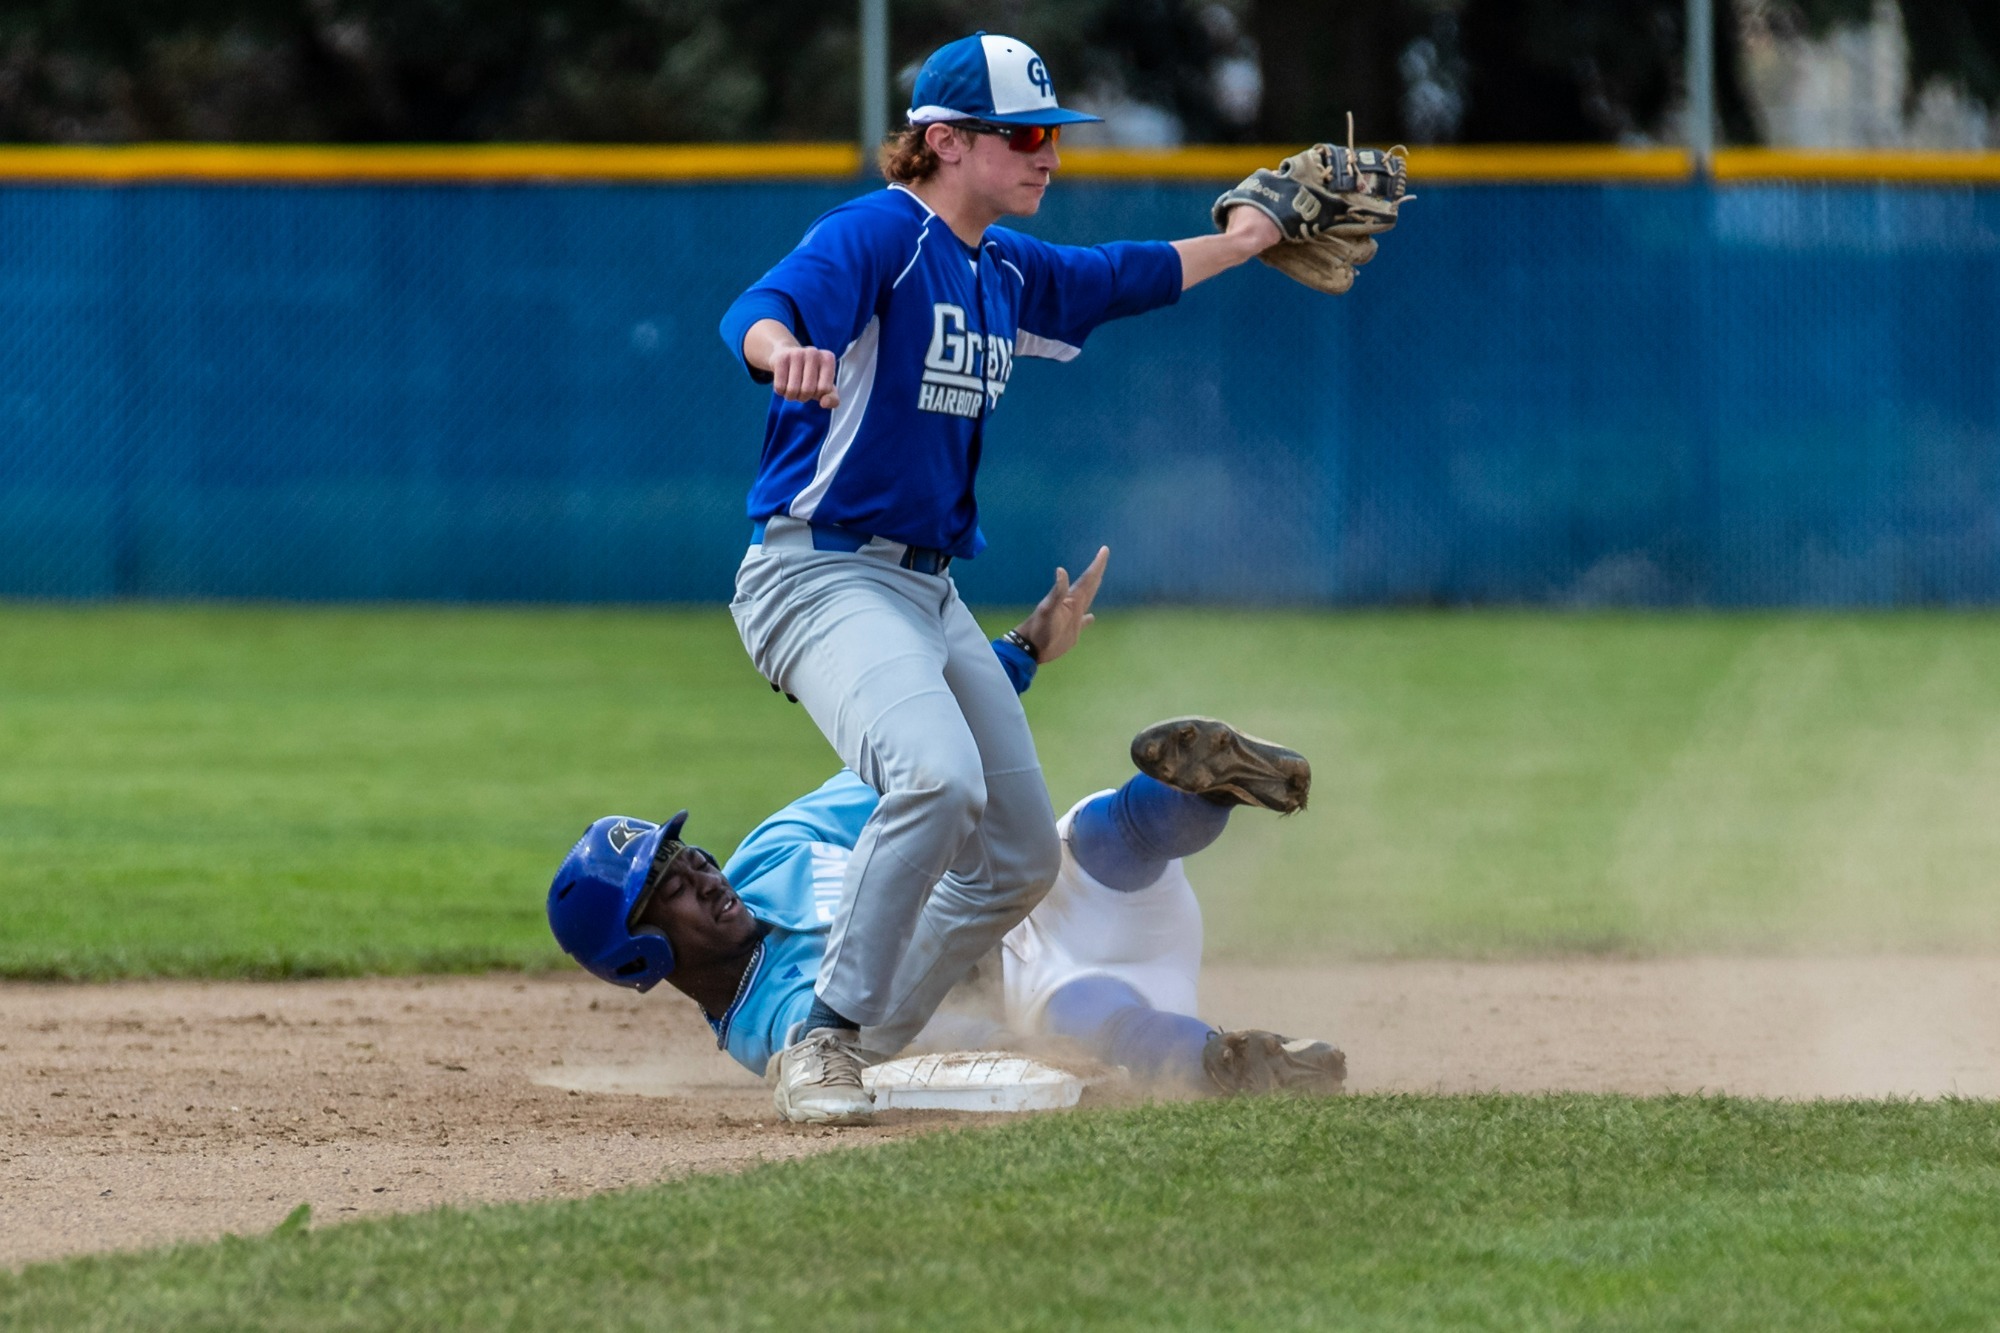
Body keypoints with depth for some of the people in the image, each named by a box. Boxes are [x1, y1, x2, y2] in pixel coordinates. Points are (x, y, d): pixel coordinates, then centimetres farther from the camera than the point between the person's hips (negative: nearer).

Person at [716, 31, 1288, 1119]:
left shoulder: (1008, 272, 13)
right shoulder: (874, 237, -14)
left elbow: (1119, 280, 35)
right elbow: (761, 310, -34)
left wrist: (1239, 245, 43)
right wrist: (784, 352, -57)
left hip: (933, 596, 10)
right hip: (821, 574, -10)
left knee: (1020, 858, 13)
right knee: (940, 777, -33)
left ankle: (871, 1048, 23)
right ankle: (828, 1037, -22)